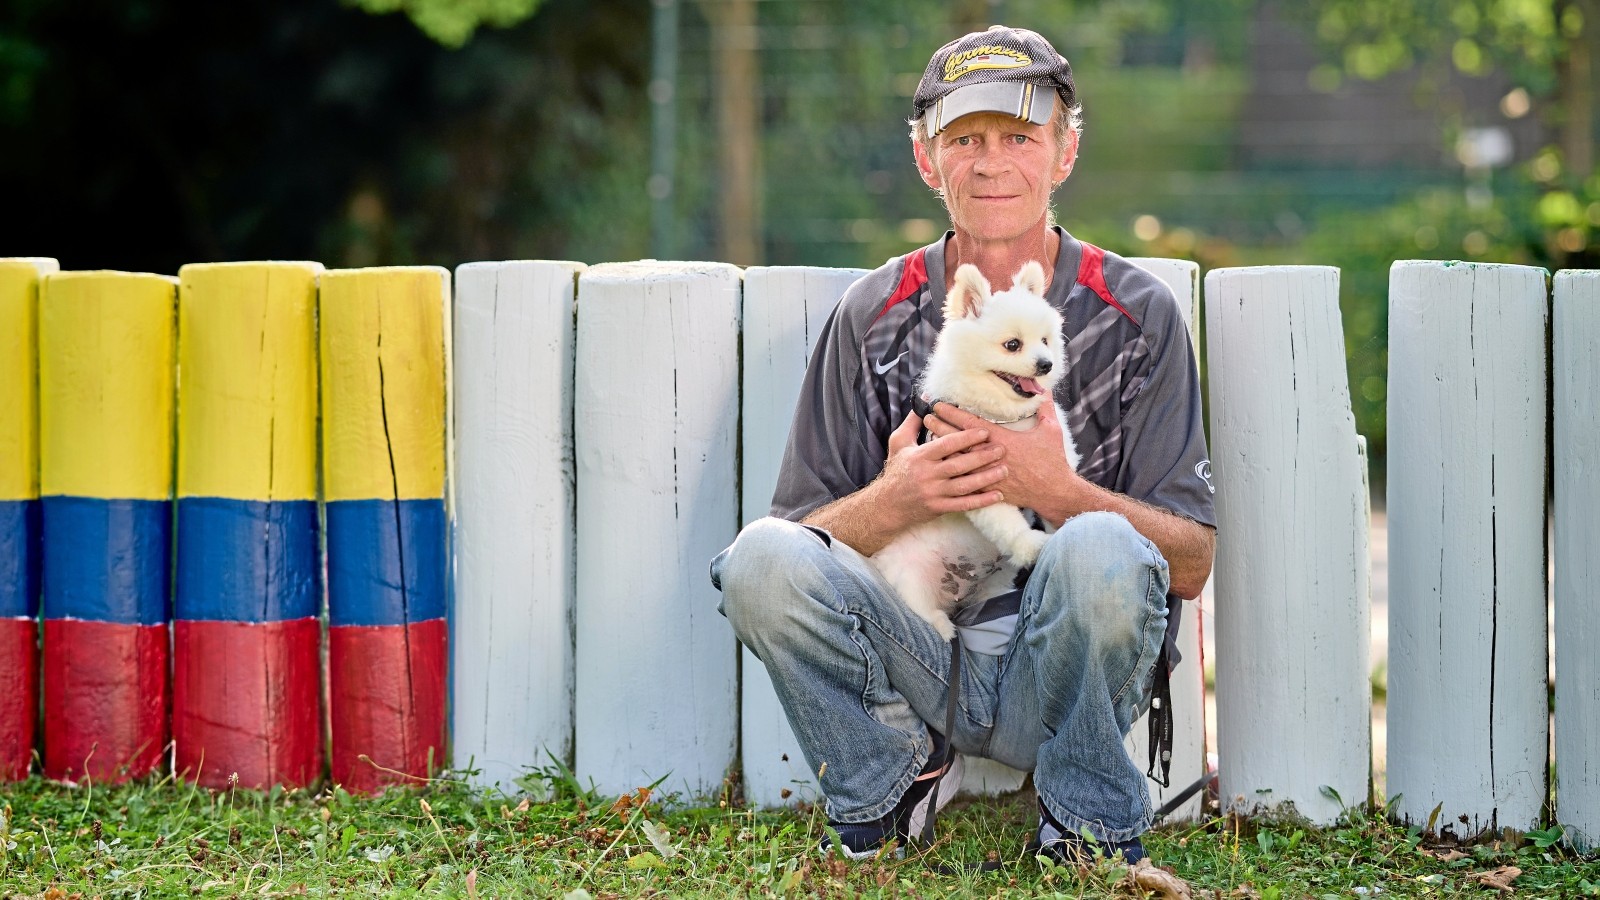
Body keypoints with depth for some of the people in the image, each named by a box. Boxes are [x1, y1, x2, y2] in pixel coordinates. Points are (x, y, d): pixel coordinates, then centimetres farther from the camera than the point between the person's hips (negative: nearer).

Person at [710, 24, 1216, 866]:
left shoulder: (1134, 313, 2)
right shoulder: (874, 315, 6)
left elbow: (1192, 563, -3)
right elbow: (802, 539, 4)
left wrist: (1056, 490, -20)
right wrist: (893, 502, -18)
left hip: (1056, 671, -1)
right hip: (909, 662, 1)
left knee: (1101, 551, -34)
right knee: (761, 558, -27)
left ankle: (1086, 820, -7)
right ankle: (889, 778, 1)